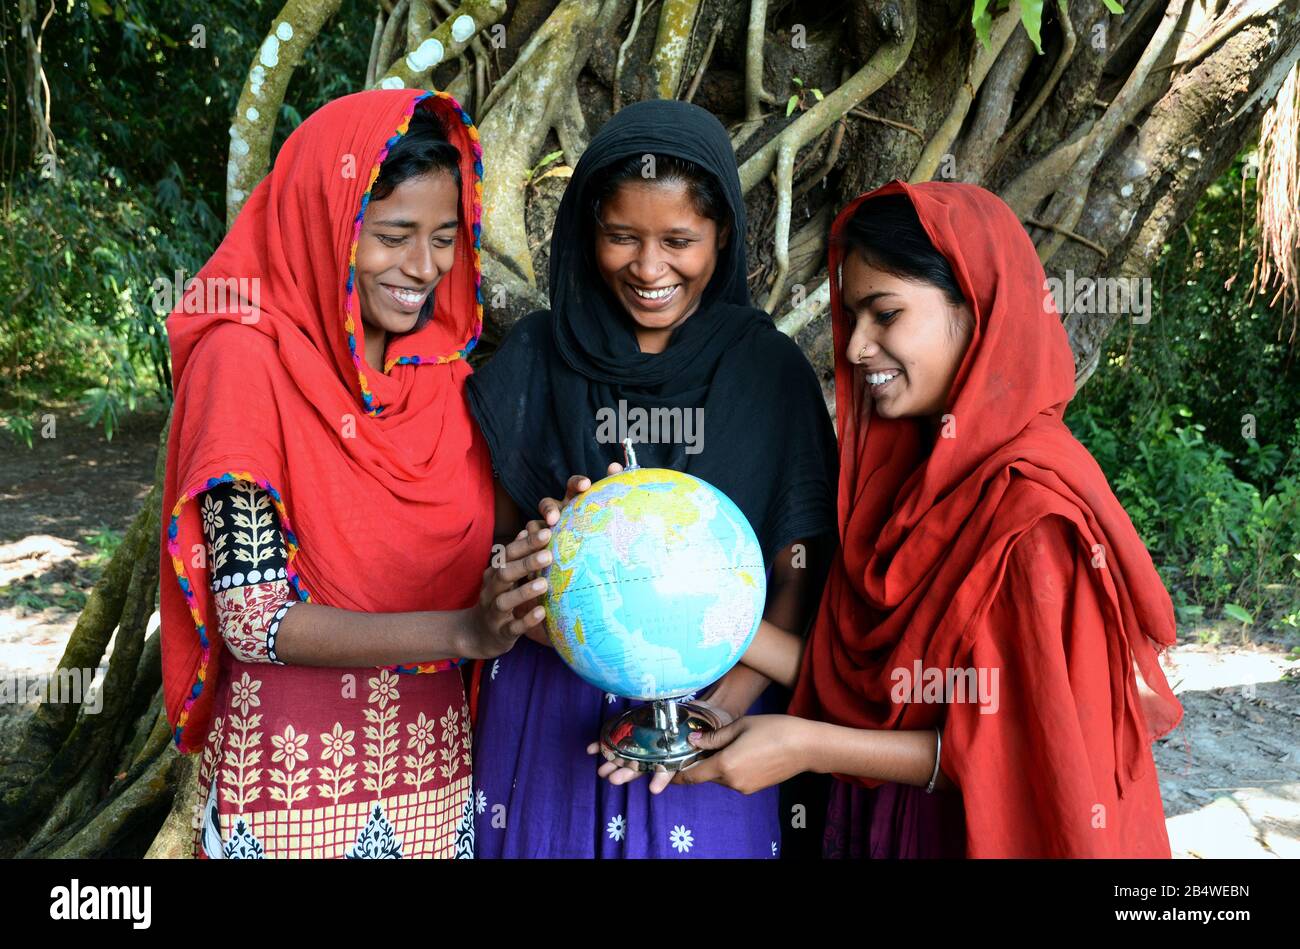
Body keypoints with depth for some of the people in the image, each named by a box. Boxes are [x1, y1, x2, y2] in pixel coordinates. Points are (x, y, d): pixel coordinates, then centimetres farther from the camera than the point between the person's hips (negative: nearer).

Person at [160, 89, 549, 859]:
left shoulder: (445, 363, 1)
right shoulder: (247, 359, -14)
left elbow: (470, 564, 6)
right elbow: (251, 617, -19)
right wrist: (463, 633, -31)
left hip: (435, 761, 5)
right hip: (297, 767, -5)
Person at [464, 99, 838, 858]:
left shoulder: (769, 369, -5)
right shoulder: (535, 356, -2)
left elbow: (800, 574, -5)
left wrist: (725, 709, -19)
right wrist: (552, 540, -23)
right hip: (545, 710, 1)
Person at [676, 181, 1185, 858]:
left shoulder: (1036, 511, -24)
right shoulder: (911, 465, -3)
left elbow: (1038, 753, -21)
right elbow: (853, 670, -2)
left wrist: (809, 745, -22)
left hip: (981, 830, -6)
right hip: (876, 821, 6)